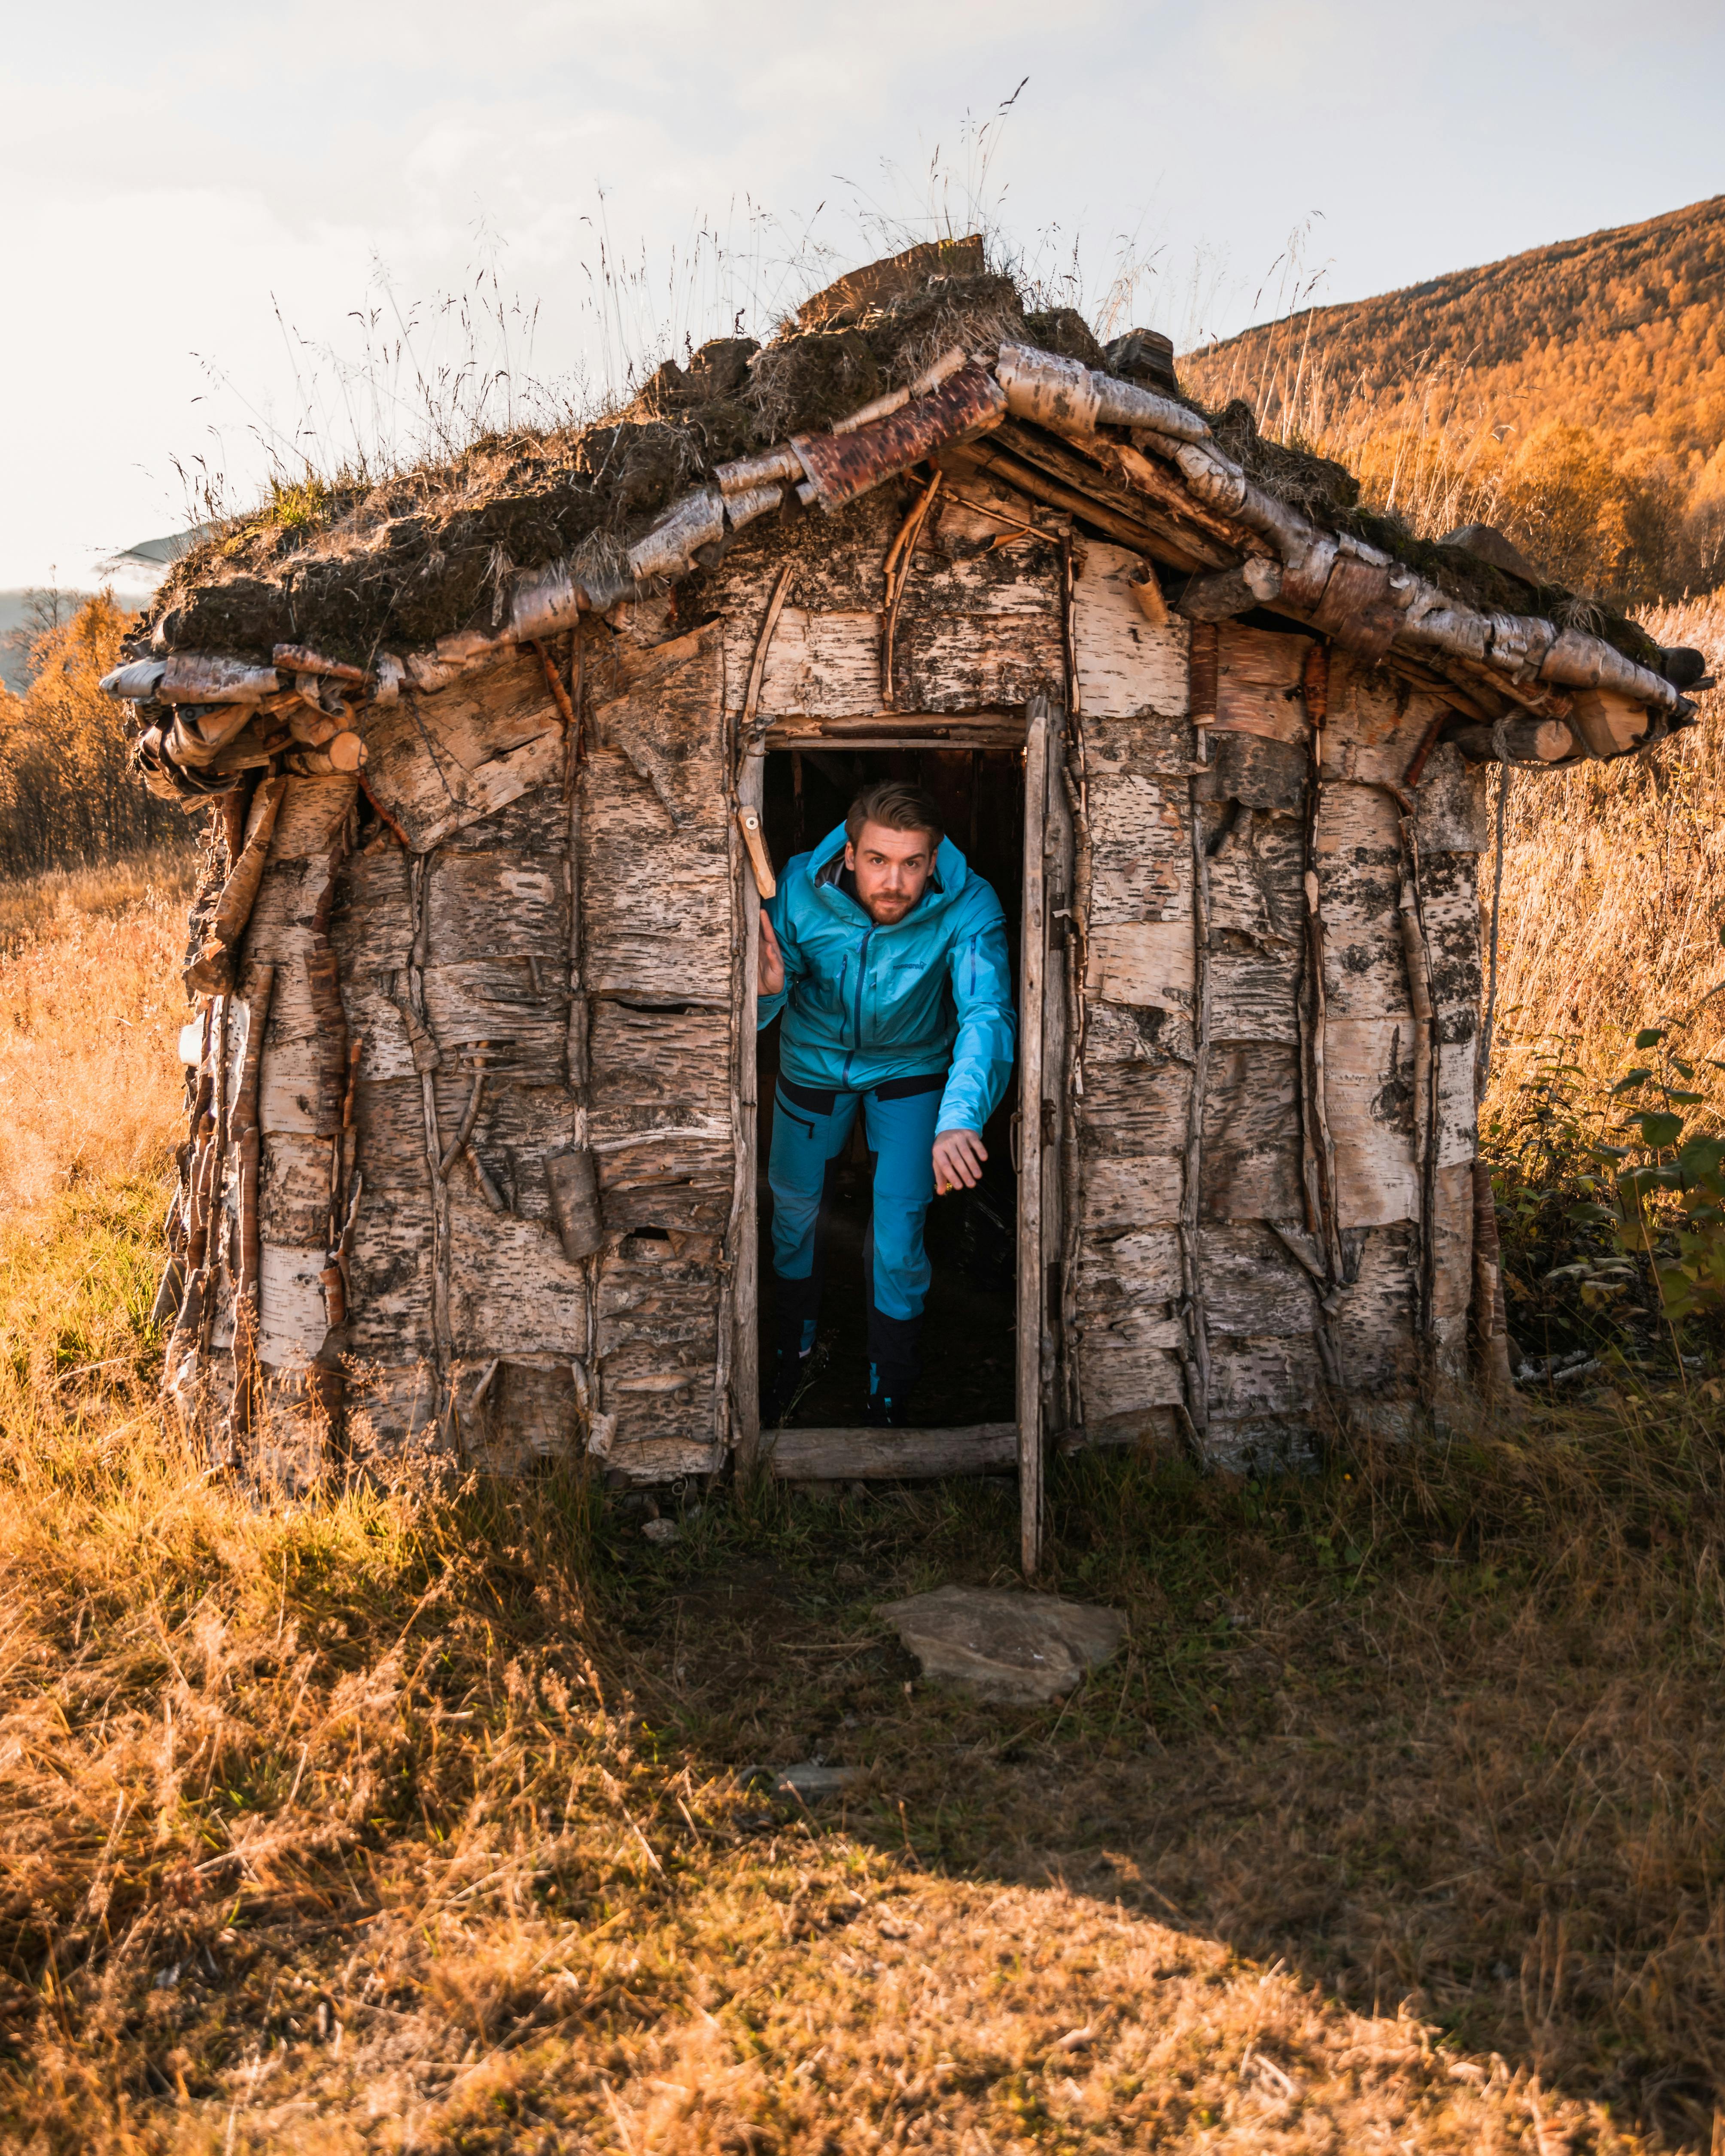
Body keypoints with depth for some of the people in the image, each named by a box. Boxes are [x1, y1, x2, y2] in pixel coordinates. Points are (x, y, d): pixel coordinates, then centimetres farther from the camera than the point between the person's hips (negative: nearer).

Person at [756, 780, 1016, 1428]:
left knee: (898, 1235, -5)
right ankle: (793, 1346, 46)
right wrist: (764, 991, -50)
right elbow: (757, 1011, -23)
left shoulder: (967, 907, -34)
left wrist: (960, 1122, -61)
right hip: (815, 1057, 2)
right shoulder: (800, 891, -30)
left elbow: (988, 1015, -44)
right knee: (794, 1206, 18)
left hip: (911, 1065, -2)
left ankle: (890, 1395, 17)